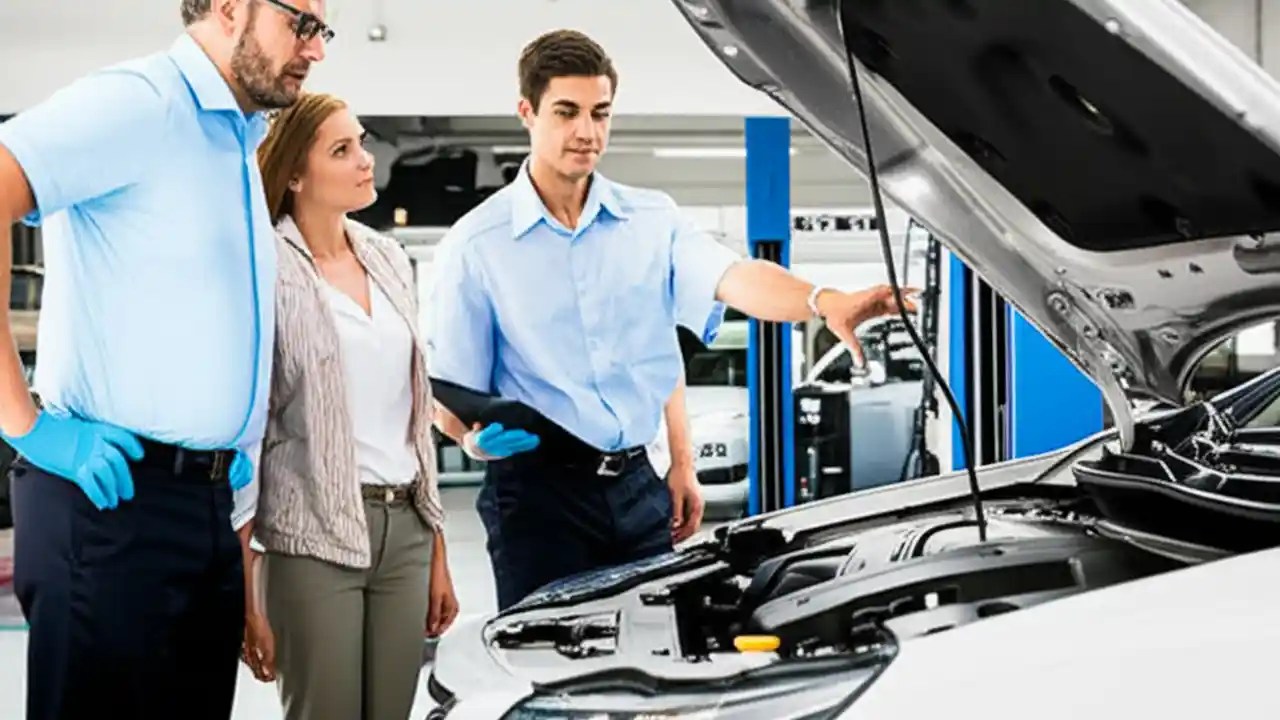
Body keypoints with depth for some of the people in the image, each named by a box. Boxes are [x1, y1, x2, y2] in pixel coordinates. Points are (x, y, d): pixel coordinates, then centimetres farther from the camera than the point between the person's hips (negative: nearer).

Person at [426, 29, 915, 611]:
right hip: (538, 490, -3)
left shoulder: (651, 219, 5)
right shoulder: (476, 245, -3)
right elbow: (450, 399, -1)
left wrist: (823, 301, -33)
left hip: (637, 485, 4)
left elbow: (735, 278, -13)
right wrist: (481, 436, -23)